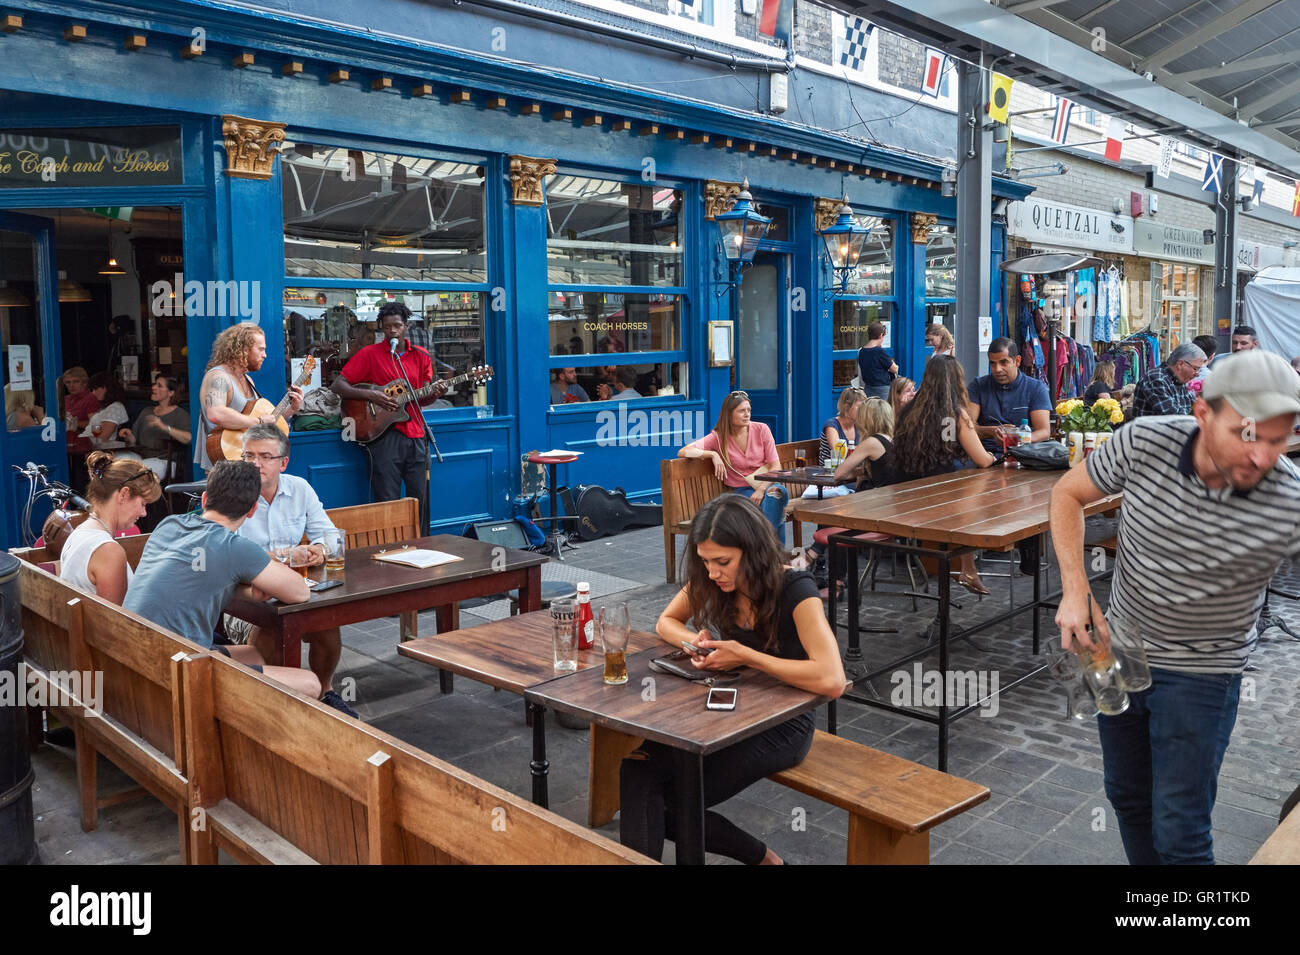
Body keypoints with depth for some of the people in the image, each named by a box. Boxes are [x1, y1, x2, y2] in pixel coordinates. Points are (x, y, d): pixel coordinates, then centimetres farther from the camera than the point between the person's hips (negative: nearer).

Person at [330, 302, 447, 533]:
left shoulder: (420, 356, 12)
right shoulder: (369, 354, 2)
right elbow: (338, 386, -3)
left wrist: (435, 393, -6)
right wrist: (370, 395, -15)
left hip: (415, 435, 4)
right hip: (383, 435, -3)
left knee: (420, 498, 5)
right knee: (388, 501, -3)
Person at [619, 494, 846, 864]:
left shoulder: (795, 592, -23)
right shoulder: (709, 582, -5)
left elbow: (831, 681, -35)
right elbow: (666, 623, 11)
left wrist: (745, 656, -29)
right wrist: (696, 640, -12)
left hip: (782, 726, -6)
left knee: (667, 801, -18)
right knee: (638, 768, -16)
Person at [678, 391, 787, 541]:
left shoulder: (761, 429, 2)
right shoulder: (719, 436, -2)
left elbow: (775, 466, 0)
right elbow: (683, 452, -11)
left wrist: (761, 489, -17)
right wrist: (713, 454, -21)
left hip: (765, 485, 2)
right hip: (740, 490, -2)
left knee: (778, 491, -36)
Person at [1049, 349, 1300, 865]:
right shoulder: (1145, 441, -21)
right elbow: (1068, 494, -5)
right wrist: (1075, 589, -14)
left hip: (1203, 673, -3)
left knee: (1179, 833, 0)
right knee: (1127, 798, 23)